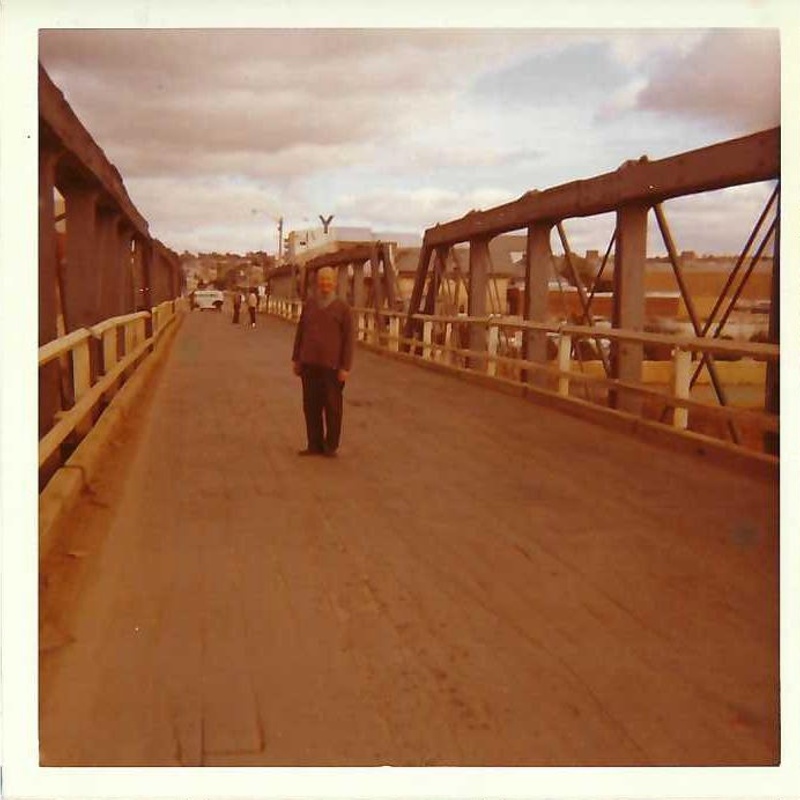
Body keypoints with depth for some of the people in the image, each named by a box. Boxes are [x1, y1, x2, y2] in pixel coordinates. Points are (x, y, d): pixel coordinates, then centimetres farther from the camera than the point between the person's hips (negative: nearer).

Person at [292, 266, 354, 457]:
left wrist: (346, 367, -8)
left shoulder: (342, 308, -2)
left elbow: (349, 338, -3)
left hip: (331, 366, -4)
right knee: (311, 406, 7)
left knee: (332, 407, 3)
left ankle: (331, 446, 15)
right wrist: (296, 358, 13)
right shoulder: (309, 304, 9)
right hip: (309, 364, 4)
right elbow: (300, 332, 16)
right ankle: (314, 445, 16)